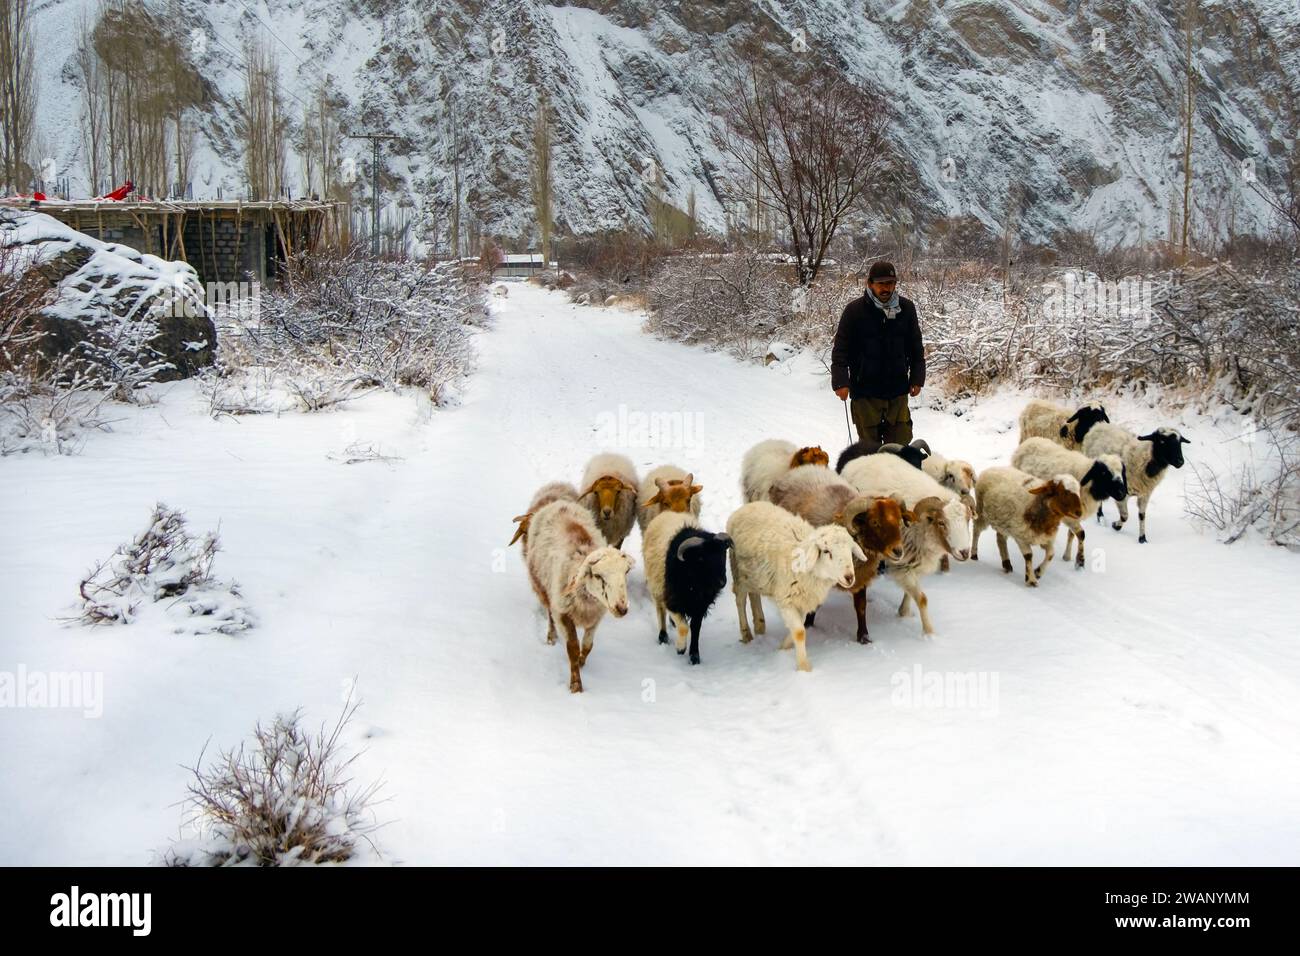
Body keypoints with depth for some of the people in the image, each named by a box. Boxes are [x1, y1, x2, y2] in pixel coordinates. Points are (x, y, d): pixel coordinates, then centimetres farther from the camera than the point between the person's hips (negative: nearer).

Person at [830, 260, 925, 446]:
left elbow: (916, 348, 14)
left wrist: (917, 379, 10)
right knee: (869, 444, 2)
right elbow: (840, 350, -4)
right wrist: (840, 382, -13)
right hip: (865, 391, -3)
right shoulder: (855, 310, -5)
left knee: (900, 441, 4)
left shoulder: (906, 308, 5)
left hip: (897, 390, 3)